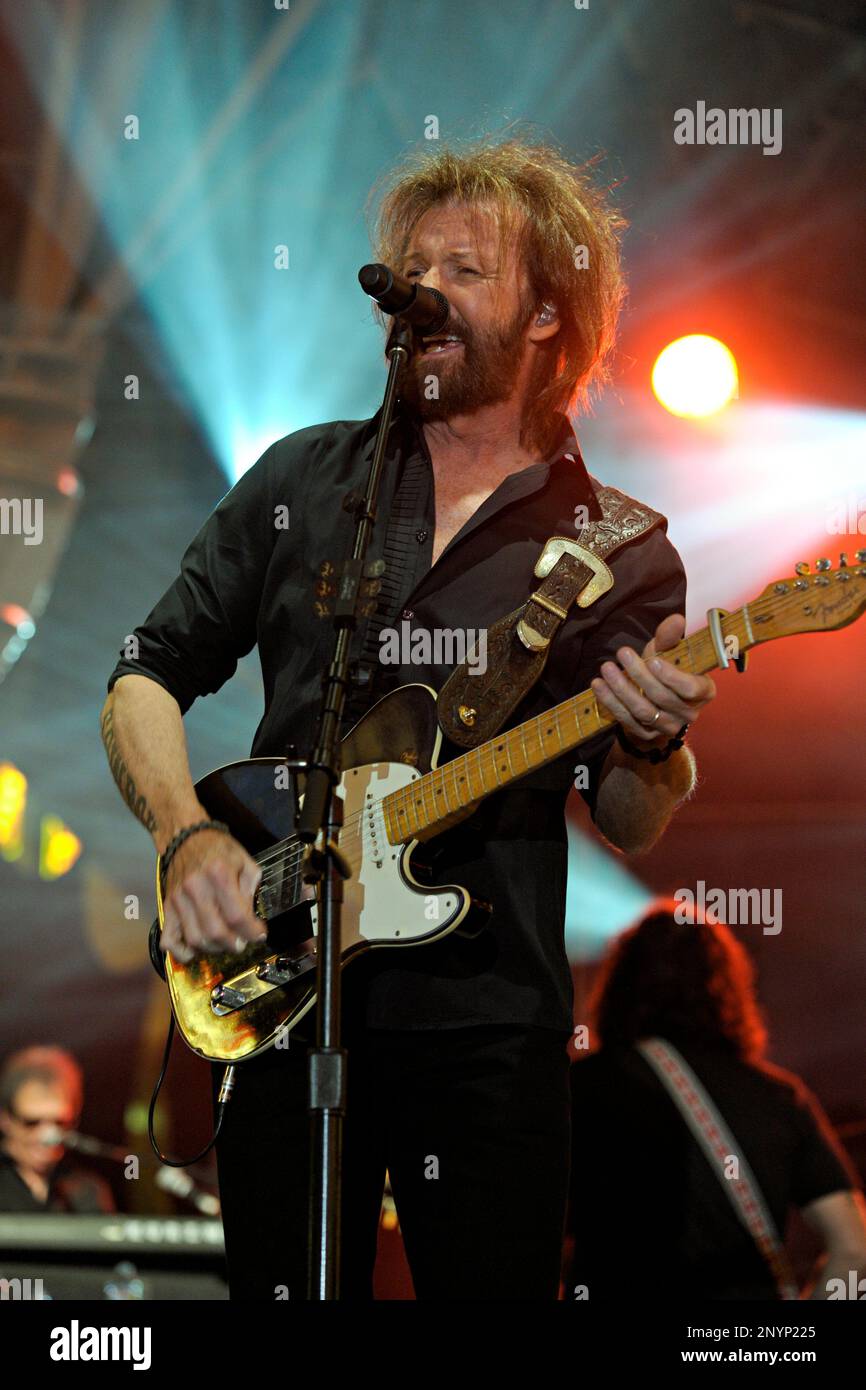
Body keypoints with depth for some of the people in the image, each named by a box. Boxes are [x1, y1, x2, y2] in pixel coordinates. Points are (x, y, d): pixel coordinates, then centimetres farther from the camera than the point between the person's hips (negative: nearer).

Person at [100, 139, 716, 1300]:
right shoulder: (306, 480, 7)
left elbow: (630, 828, 4)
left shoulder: (620, 552, 3)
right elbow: (148, 678, 8)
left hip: (490, 1020, -1)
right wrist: (187, 834, -9)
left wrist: (655, 746, -18)